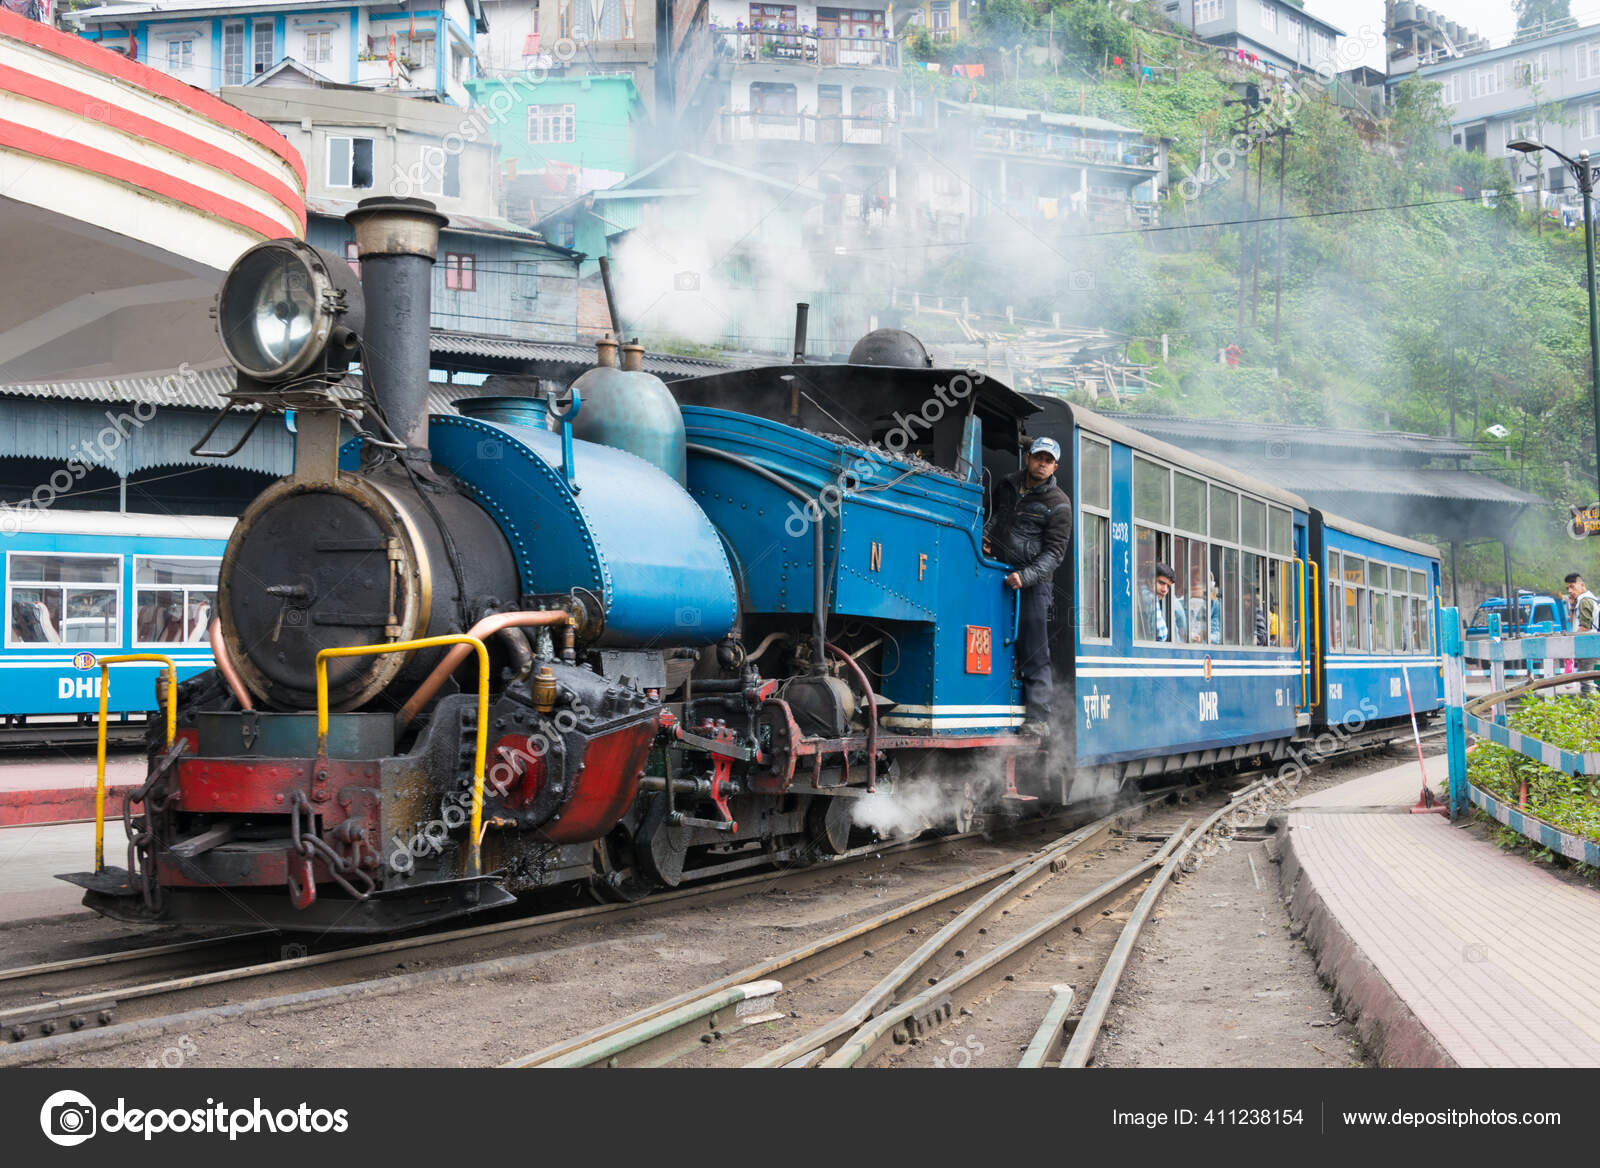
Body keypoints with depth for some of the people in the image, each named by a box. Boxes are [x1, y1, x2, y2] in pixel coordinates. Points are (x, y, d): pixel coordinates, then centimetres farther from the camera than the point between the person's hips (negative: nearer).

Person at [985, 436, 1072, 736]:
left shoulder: (1058, 505, -4)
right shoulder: (1007, 485, 12)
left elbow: (1054, 553, -7)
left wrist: (1026, 576, -20)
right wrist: (986, 536, 9)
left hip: (1032, 582, -5)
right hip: (997, 574, 5)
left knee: (1034, 654, -7)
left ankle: (1038, 717, -7)